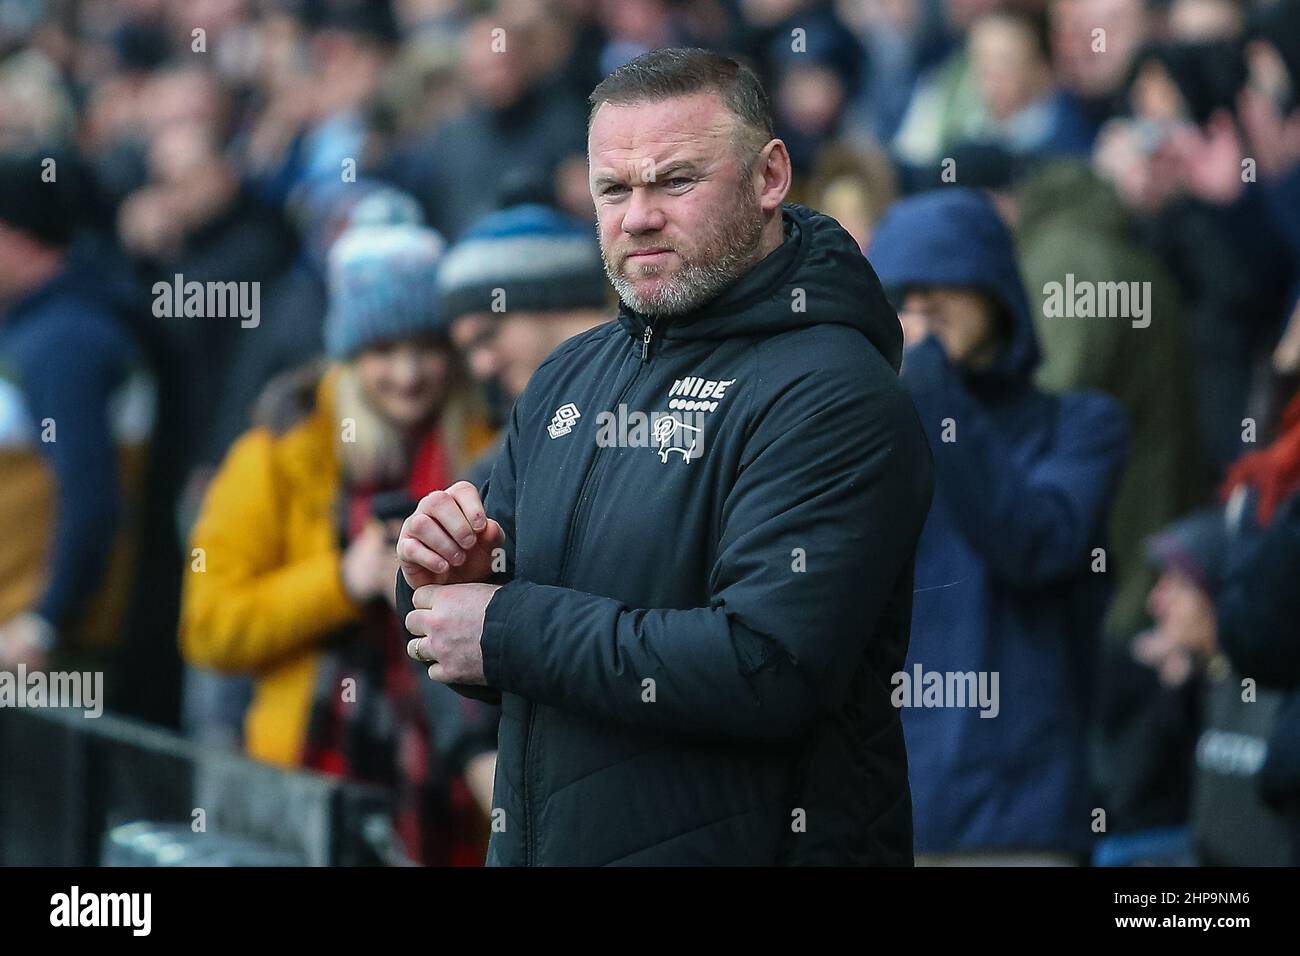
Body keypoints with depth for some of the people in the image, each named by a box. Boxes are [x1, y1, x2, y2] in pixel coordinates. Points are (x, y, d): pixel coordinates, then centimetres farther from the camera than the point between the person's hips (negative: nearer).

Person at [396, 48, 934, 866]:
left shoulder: (831, 397, -17)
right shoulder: (570, 377, 7)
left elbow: (767, 670, -28)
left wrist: (509, 629, -20)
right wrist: (445, 578, -9)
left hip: (748, 844, -7)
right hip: (535, 842, 7)